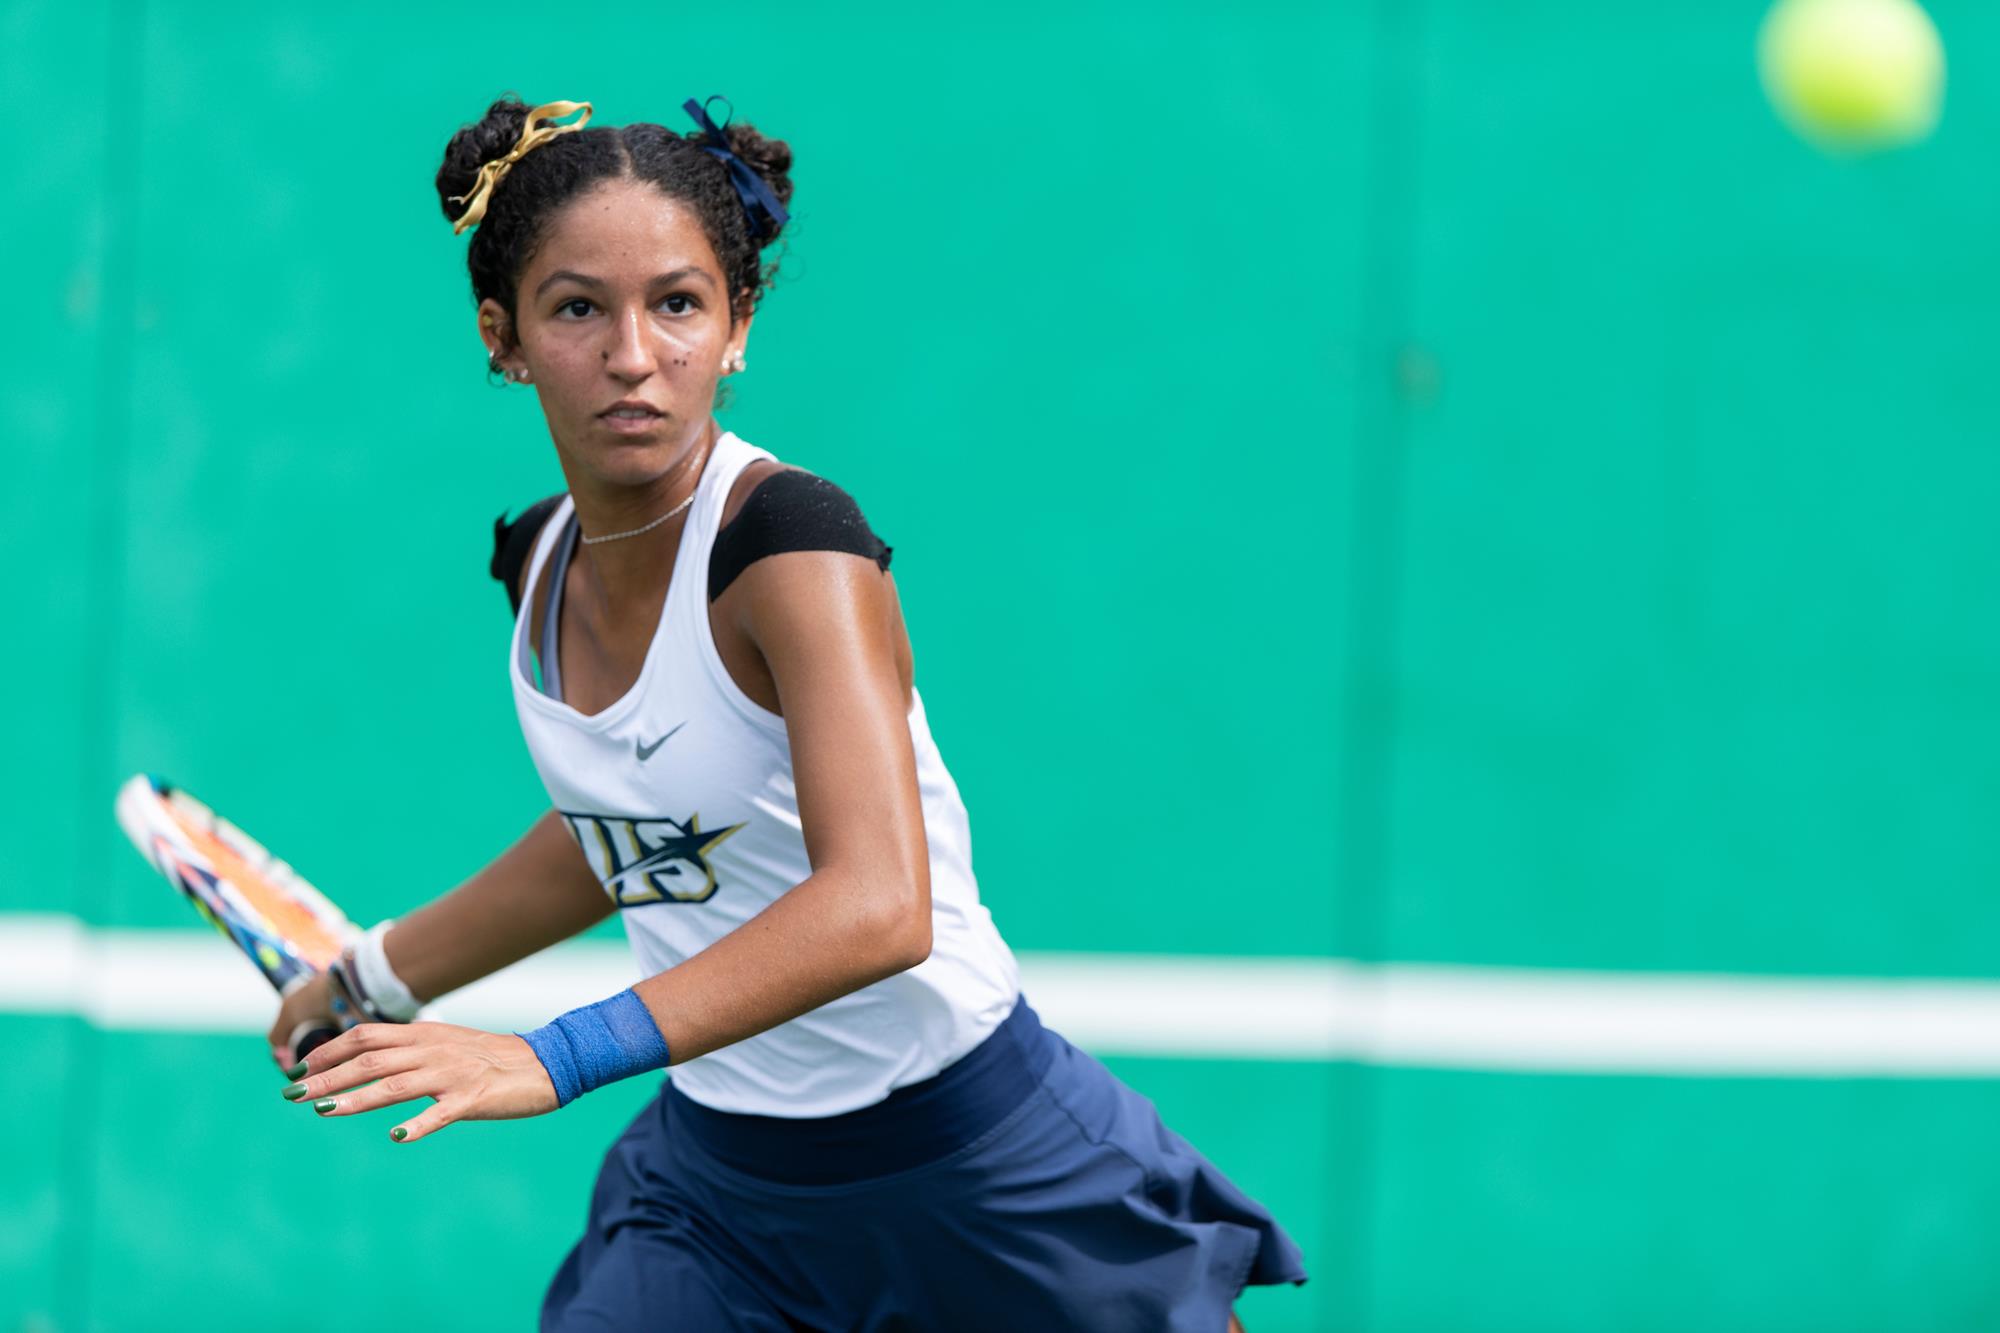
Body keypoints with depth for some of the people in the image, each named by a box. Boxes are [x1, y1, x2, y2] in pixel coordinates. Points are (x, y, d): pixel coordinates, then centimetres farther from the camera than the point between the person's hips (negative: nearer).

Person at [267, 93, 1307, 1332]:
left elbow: (876, 906, -37)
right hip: (712, 1177, 6)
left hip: (976, 1172, -6)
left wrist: (557, 1058, -45)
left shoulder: (791, 537, -23)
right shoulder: (541, 560, -1)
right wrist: (379, 977, 29)